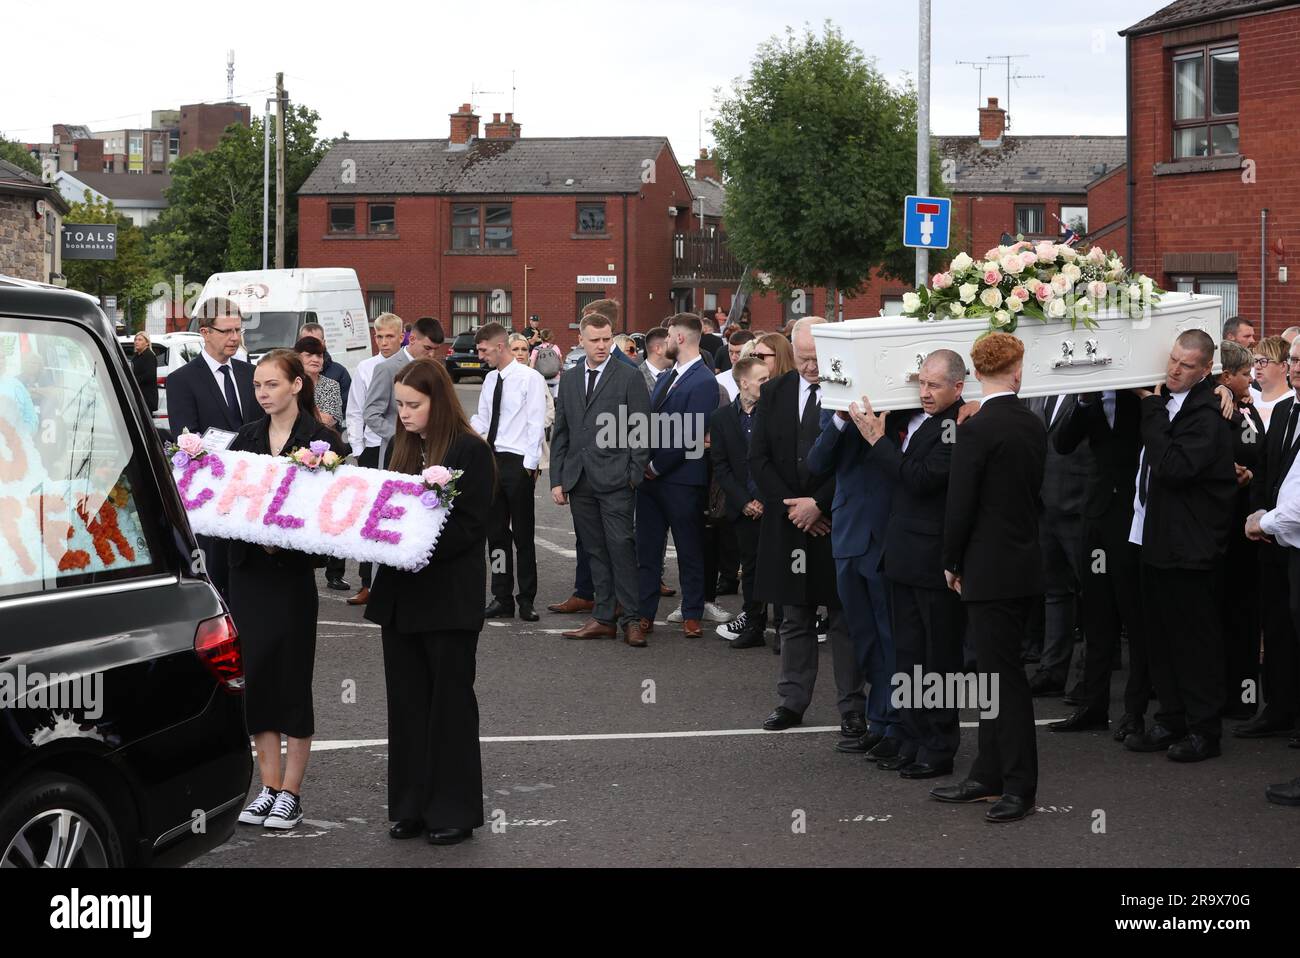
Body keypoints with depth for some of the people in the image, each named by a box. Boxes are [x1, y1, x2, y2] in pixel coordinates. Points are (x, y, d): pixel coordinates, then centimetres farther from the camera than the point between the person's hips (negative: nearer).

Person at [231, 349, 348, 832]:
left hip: (292, 569, -5)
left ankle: (291, 793, 7)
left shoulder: (321, 439, -5)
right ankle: (269, 787, 15)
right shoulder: (247, 436, 10)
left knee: (291, 676, -1)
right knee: (255, 674, 6)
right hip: (247, 566, 5)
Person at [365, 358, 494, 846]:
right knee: (407, 700, 10)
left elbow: (469, 526, -13)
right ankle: (411, 805, 17)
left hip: (449, 597, -6)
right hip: (400, 594, 6)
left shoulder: (470, 451, -9)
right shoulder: (400, 447, 11)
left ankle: (452, 809, 10)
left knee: (449, 702, 2)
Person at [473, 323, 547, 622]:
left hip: (518, 463, -7)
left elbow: (536, 424, -11)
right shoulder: (490, 379, 12)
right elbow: (482, 420, 15)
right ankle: (502, 599, 16)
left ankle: (527, 600, 8)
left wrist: (530, 464, -14)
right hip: (492, 460, 7)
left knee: (523, 535, 1)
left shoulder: (530, 378, -9)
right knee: (495, 531, 9)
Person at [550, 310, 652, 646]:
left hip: (615, 479, -5)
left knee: (621, 547, -9)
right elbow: (560, 433, 15)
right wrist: (557, 480, 9)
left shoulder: (629, 377, 0)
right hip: (580, 480, 5)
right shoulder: (569, 379, 14)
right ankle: (603, 618, 12)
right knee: (595, 551, 8)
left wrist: (635, 474, -9)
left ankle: (631, 619, -4)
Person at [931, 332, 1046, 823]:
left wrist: (952, 563, 0)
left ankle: (1020, 787, -1)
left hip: (990, 570, -8)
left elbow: (959, 505, -13)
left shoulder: (975, 430, -16)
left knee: (1004, 677, -4)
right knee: (997, 673, 15)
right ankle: (988, 777, 23)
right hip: (1026, 562, 8)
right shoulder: (1033, 425, 5)